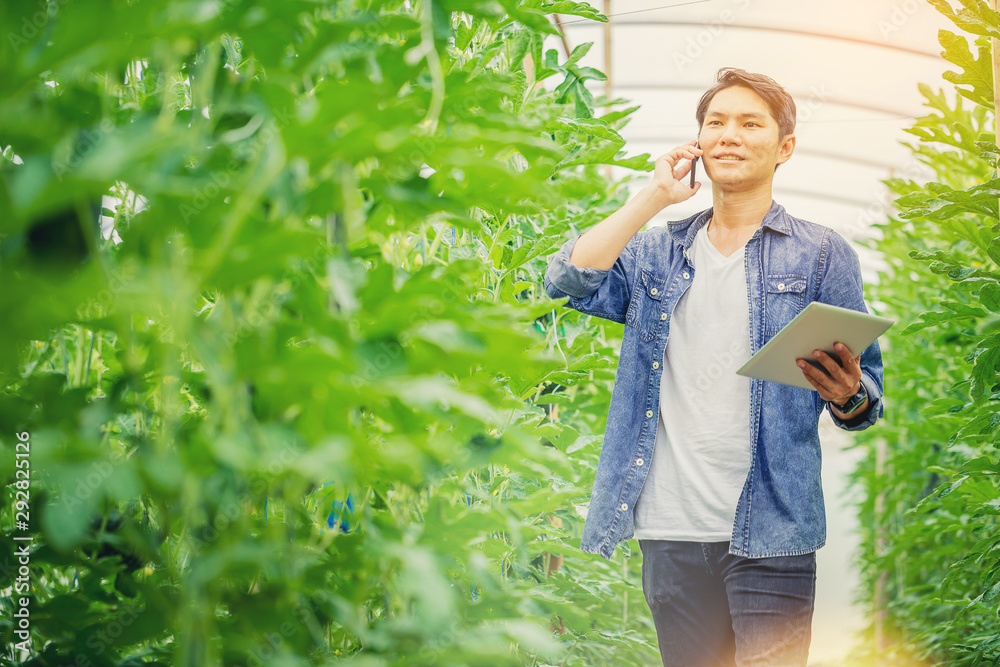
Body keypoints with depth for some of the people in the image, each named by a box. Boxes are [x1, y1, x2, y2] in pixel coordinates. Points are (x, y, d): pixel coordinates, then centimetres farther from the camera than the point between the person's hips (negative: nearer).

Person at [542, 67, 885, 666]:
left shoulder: (821, 253, 6)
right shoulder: (657, 254, 15)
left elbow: (867, 401, 6)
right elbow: (568, 282, -4)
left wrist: (848, 396, -18)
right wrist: (654, 197, -3)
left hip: (769, 532, -3)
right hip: (669, 528, 3)